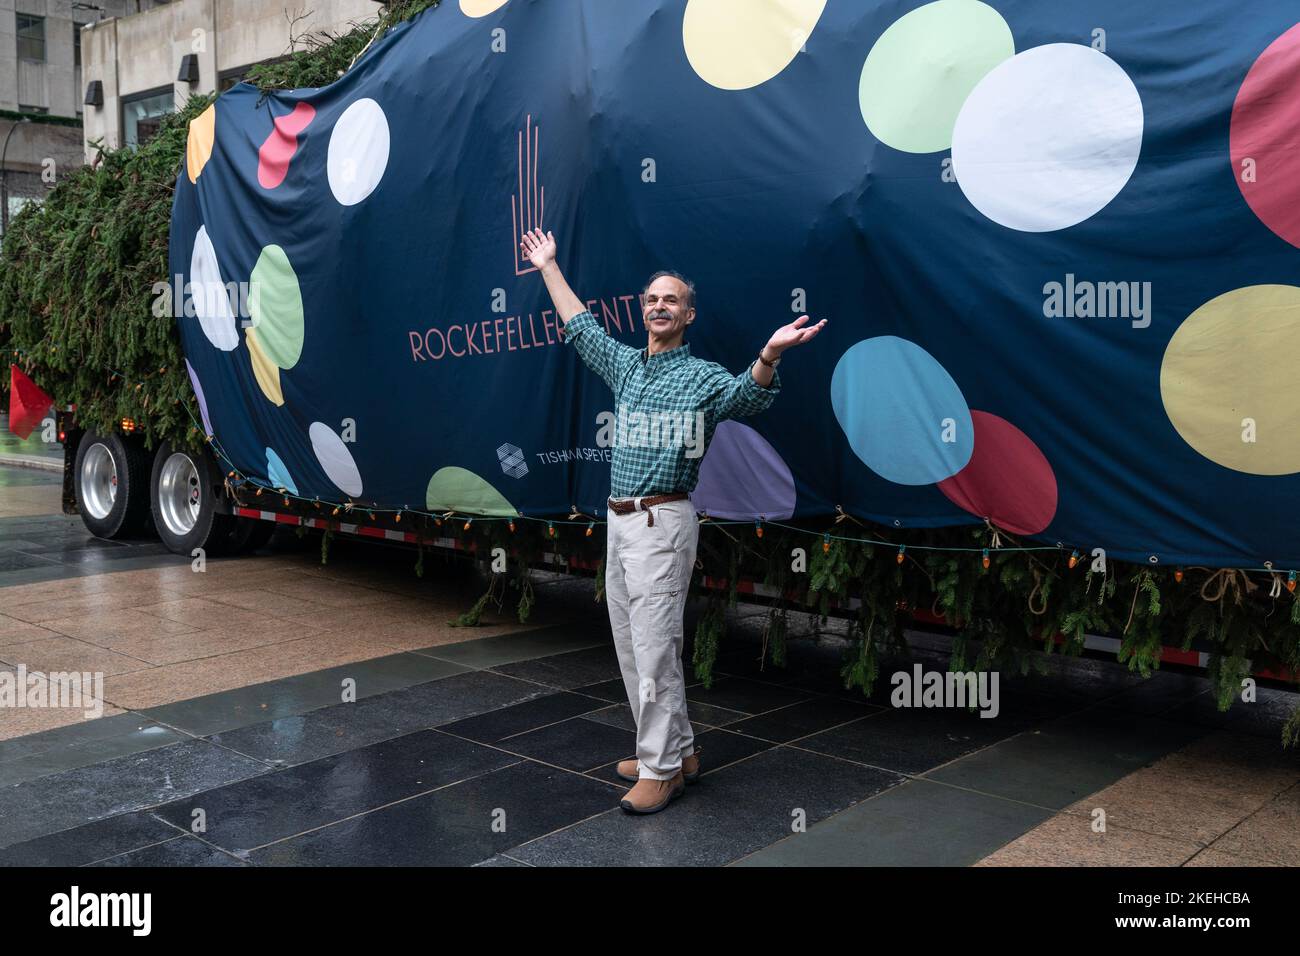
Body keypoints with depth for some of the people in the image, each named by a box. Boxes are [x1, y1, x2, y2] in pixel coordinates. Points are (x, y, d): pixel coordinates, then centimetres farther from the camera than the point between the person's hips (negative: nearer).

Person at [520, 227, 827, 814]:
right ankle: (677, 748, 25)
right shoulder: (625, 366, 15)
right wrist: (548, 266, 34)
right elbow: (579, 326, 28)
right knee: (631, 647, 13)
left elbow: (751, 394, -25)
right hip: (619, 521, 8)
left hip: (662, 523, -8)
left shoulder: (703, 378, -5)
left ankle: (662, 769, 4)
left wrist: (770, 354, -46)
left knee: (654, 649, -7)